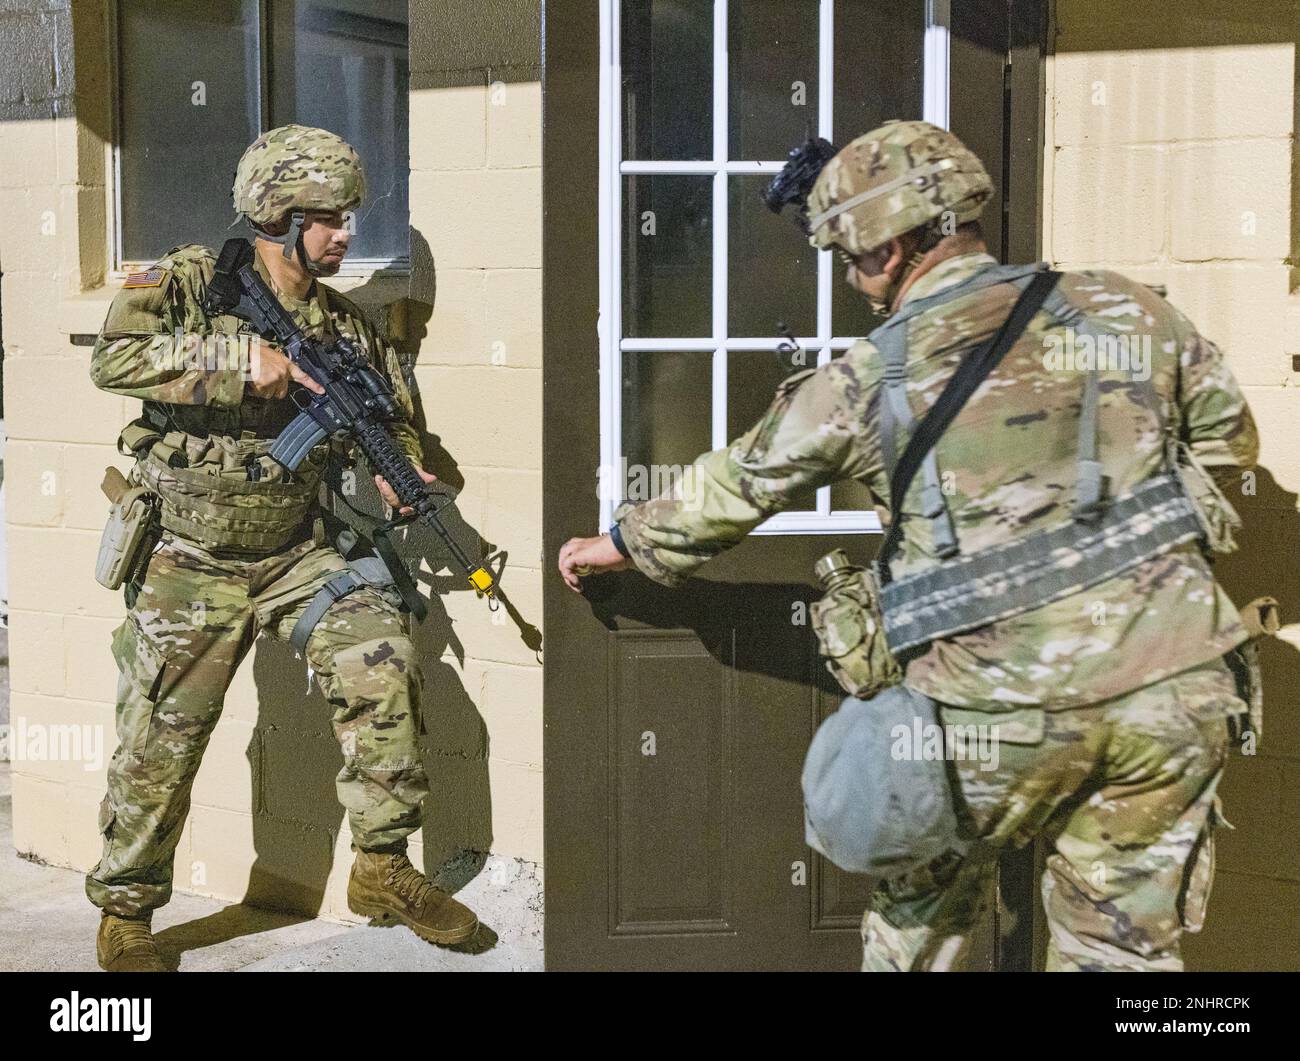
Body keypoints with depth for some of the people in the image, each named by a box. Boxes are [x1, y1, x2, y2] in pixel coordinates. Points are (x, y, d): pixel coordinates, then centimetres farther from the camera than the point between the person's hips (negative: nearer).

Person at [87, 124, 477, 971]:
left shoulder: (345, 326, 4)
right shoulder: (190, 283, -8)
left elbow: (395, 418, 14)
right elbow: (114, 359, -24)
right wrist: (240, 357, -31)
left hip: (298, 554, 4)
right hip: (190, 563, -3)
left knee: (381, 657, -17)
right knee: (159, 743, 1)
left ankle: (383, 866, -3)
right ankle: (126, 911, 22)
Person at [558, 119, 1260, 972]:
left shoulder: (875, 377, 0)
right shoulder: (1126, 310, 7)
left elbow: (736, 486, 13)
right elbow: (1230, 444, 19)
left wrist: (621, 544, 29)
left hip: (1004, 704, -2)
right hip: (1174, 689, 3)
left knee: (923, 916, 22)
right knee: (1126, 944, 14)